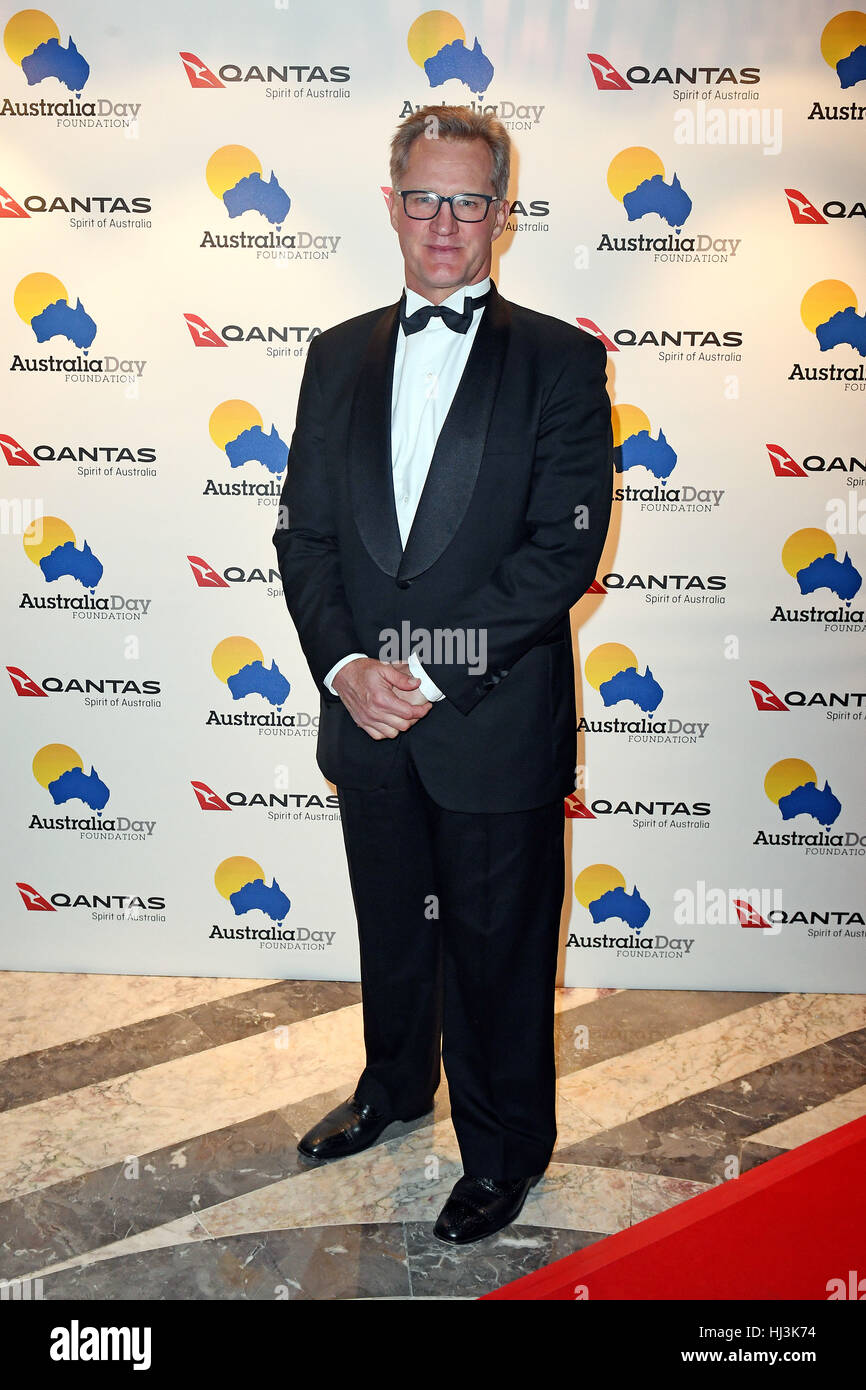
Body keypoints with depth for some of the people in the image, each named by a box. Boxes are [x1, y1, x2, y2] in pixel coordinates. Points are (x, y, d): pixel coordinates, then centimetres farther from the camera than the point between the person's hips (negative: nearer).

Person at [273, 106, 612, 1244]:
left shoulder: (562, 362, -4)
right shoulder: (339, 357, 9)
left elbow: (566, 549, -12)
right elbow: (304, 531, 5)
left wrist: (435, 673, -18)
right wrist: (344, 666, -10)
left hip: (498, 724, -4)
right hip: (368, 719, 4)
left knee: (498, 948, 11)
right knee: (391, 926, 22)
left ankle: (504, 1149, 34)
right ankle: (394, 1086, 48)